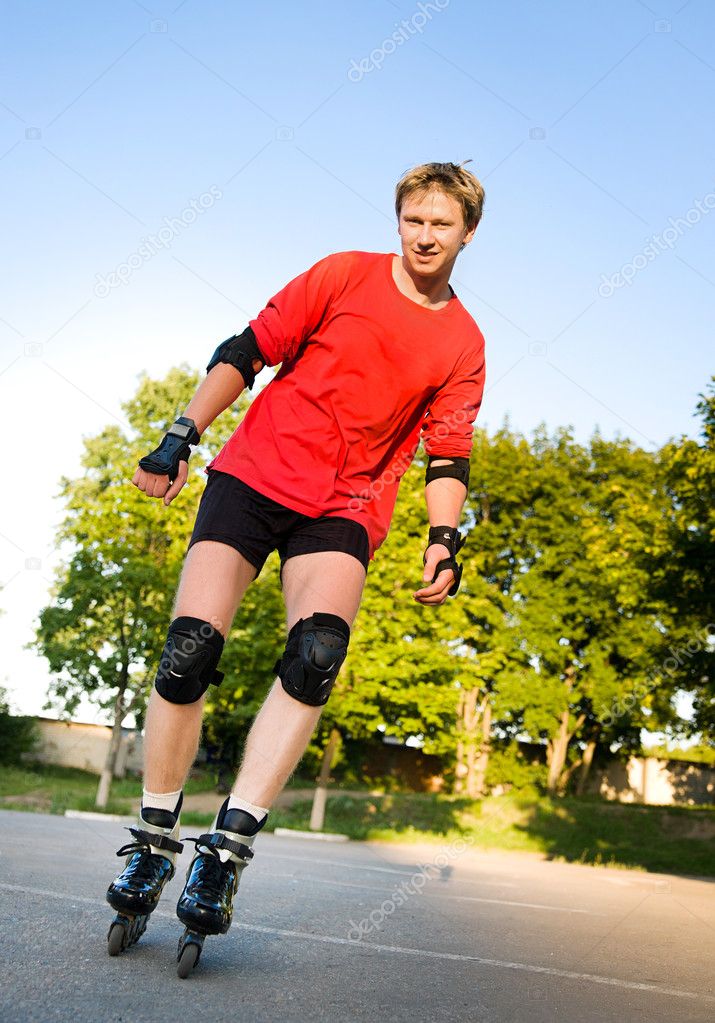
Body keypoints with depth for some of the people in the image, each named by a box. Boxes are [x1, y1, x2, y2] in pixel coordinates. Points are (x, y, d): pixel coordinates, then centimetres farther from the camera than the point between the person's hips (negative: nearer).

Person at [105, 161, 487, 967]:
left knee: (317, 655, -27)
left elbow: (447, 457, 9)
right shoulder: (347, 274, 2)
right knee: (189, 653, -12)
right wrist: (180, 437, -5)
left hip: (345, 508, 1)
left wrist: (445, 543, -7)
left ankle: (226, 849, -21)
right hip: (255, 473, -1)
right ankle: (152, 843, 6)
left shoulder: (464, 343, 8)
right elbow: (247, 351, 3)